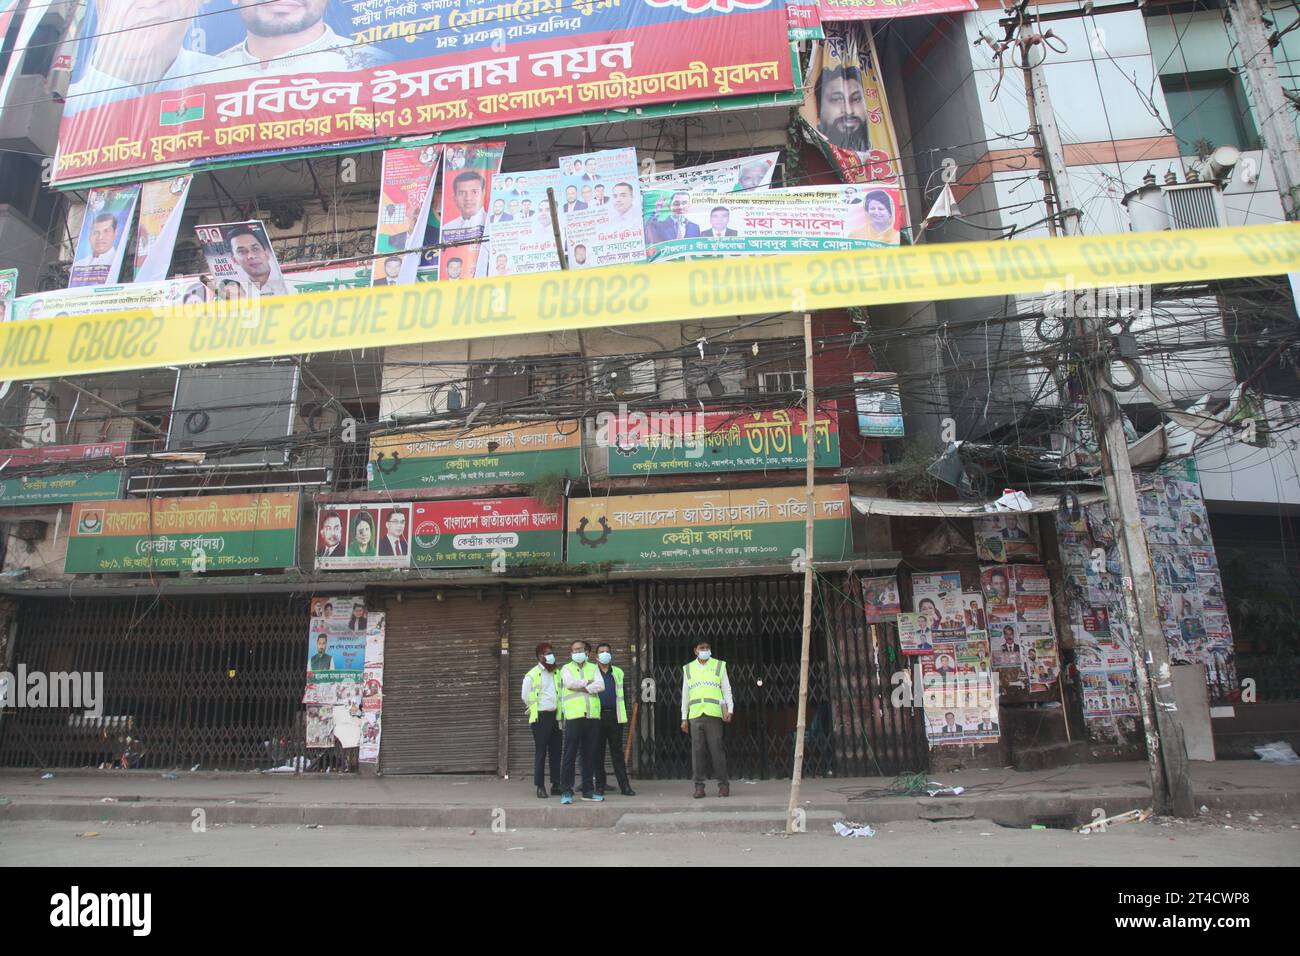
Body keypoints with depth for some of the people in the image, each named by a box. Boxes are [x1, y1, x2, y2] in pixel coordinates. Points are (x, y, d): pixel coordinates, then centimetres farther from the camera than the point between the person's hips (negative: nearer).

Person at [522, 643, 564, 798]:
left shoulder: (556, 673, 12)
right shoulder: (532, 675, -6)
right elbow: (526, 697, -3)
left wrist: (559, 712, 12)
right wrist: (538, 710, 4)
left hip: (555, 717, 6)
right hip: (540, 718, -5)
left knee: (556, 752, 7)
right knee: (540, 752, -1)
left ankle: (556, 785, 14)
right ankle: (540, 787, 6)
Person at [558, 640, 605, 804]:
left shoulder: (593, 668, 16)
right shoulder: (566, 669, 10)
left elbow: (601, 686, -1)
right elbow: (571, 683, -11)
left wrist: (582, 687, -8)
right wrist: (589, 682, -2)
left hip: (593, 716, 3)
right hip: (574, 716, -3)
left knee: (590, 754, 7)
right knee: (570, 754, -4)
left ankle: (588, 790, 16)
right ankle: (567, 791, 2)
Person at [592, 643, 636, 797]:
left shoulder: (618, 673, 12)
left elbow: (622, 694, 13)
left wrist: (623, 713, 5)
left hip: (615, 716, 1)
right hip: (597, 716, -1)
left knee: (617, 752, 3)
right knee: (598, 752, 4)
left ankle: (624, 786, 4)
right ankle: (600, 786, 12)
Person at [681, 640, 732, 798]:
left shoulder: (719, 666, 11)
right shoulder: (688, 669, 15)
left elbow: (727, 690, 8)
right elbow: (685, 695, 17)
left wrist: (730, 709, -5)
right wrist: (684, 718, 12)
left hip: (714, 715, -2)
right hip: (695, 715, 2)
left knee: (716, 749, -5)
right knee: (697, 751, 0)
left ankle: (723, 785, 5)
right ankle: (699, 786, 7)